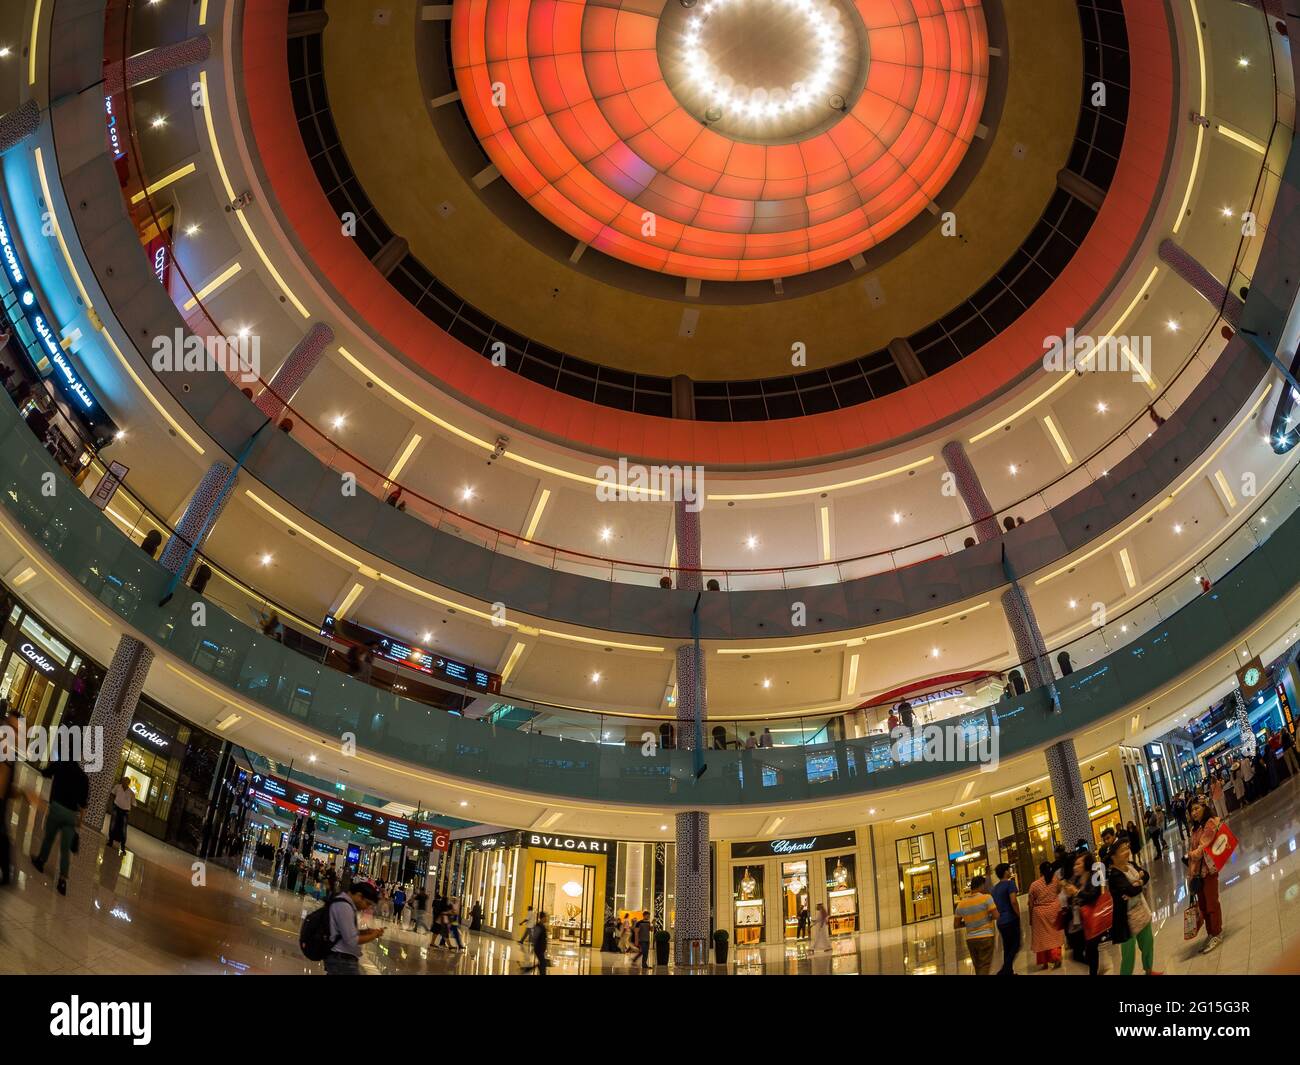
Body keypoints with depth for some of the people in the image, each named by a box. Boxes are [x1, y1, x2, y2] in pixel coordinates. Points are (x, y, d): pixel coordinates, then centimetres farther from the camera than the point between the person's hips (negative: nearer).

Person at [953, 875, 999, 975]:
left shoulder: (961, 903, 4)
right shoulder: (986, 898, -9)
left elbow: (956, 925, 8)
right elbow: (995, 915, -15)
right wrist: (987, 918, 5)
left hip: (970, 939, 5)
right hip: (985, 937, -5)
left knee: (978, 968, 15)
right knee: (984, 968, -4)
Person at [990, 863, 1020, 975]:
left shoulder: (995, 887, 16)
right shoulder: (1009, 883, -7)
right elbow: (1013, 901, -18)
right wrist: (1018, 915, -9)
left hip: (1000, 921, 7)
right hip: (1011, 920, -7)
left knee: (1007, 948, 13)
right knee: (1015, 946, -4)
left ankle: (1009, 972, 16)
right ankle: (1004, 970, -16)